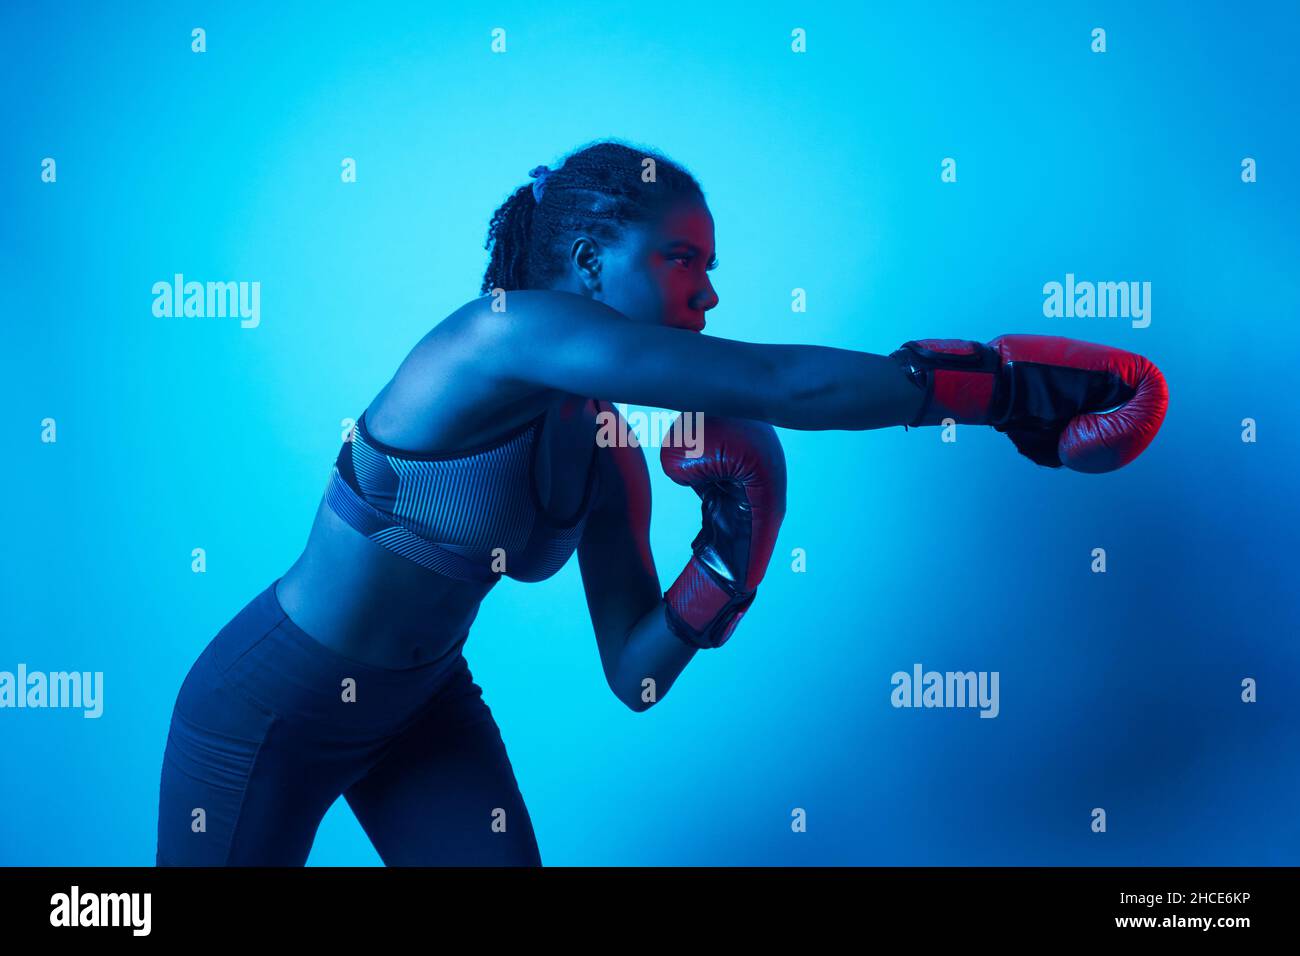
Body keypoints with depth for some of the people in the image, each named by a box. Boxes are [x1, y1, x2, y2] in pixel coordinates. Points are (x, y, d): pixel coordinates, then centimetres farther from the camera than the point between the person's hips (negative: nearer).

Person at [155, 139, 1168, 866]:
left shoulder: (614, 458, -4)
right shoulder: (504, 330, -26)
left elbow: (634, 676, -3)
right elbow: (769, 381, -34)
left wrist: (727, 561, -18)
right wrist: (1001, 383, -30)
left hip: (424, 706, 7)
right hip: (270, 707, -7)